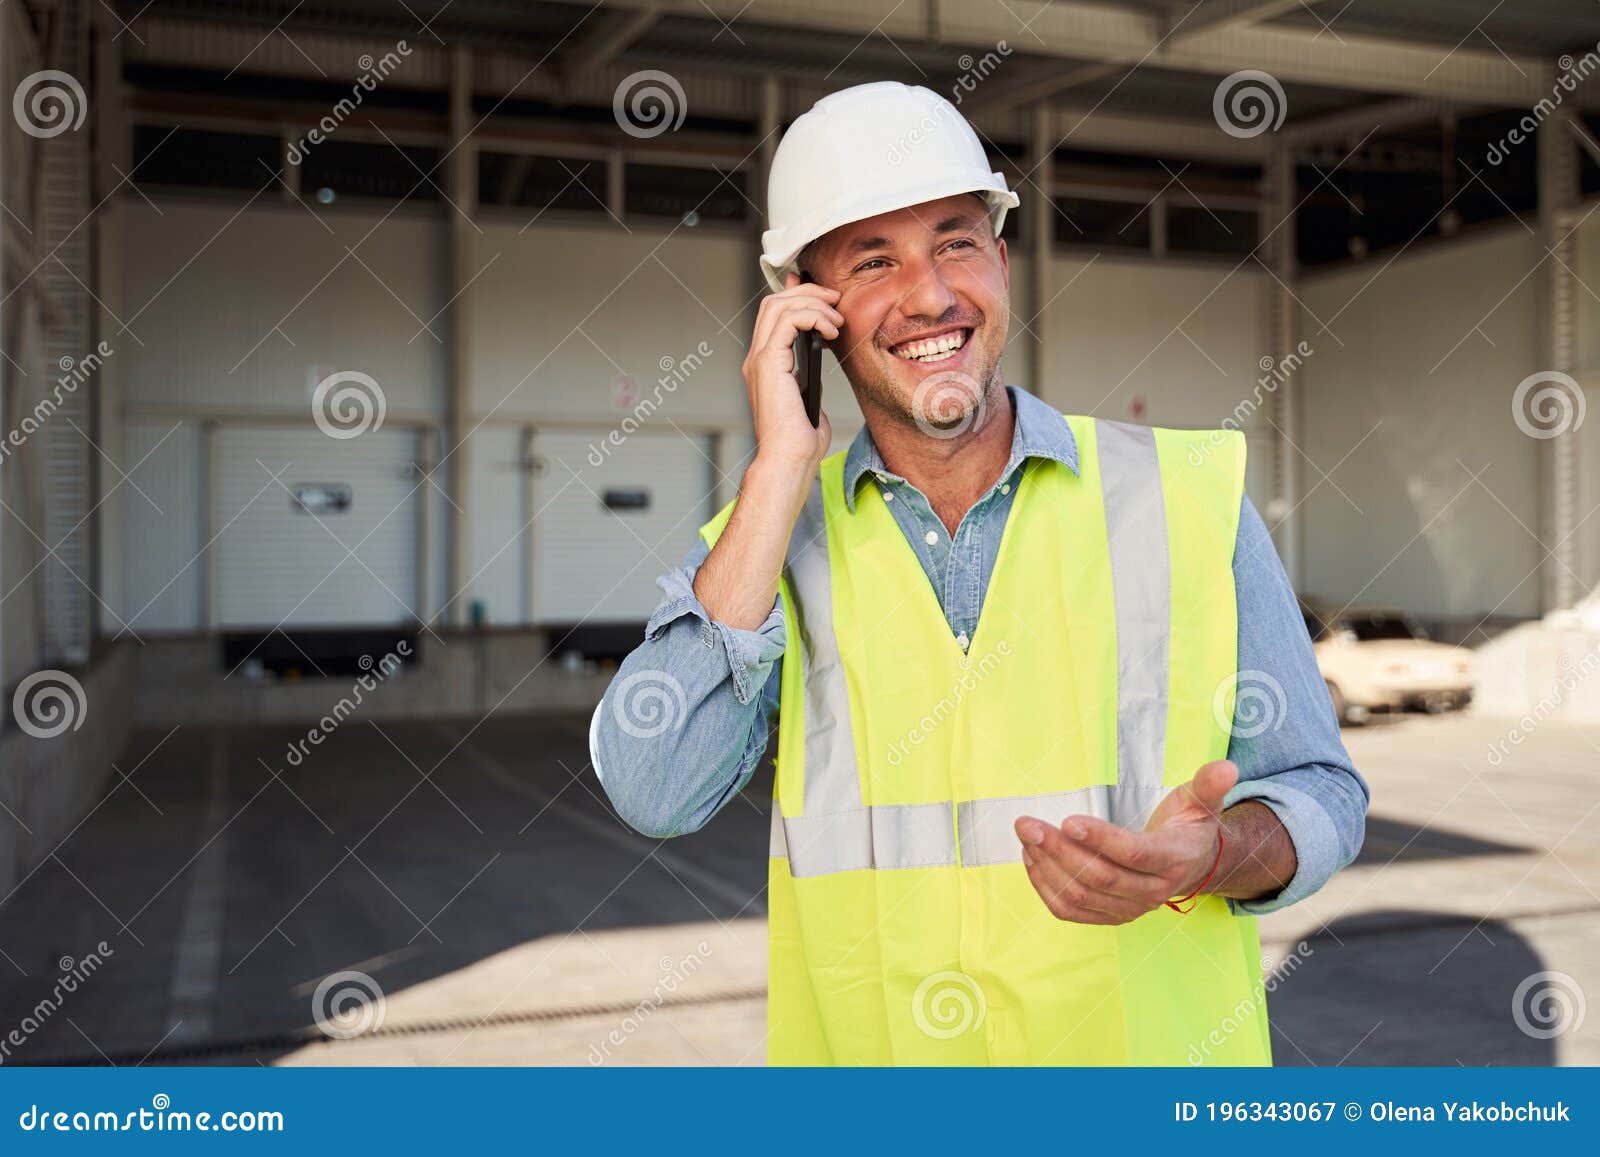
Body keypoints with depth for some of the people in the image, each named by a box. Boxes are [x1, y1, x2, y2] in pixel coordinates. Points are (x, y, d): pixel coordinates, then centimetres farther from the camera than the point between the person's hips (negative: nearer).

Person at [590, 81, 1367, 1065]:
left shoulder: (1187, 494, -5)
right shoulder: (766, 540, -2)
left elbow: (1318, 792, 0)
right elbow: (656, 792, -17)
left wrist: (1211, 857, -22)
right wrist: (783, 467, -16)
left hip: (1155, 1073, 0)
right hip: (861, 1051, 1)